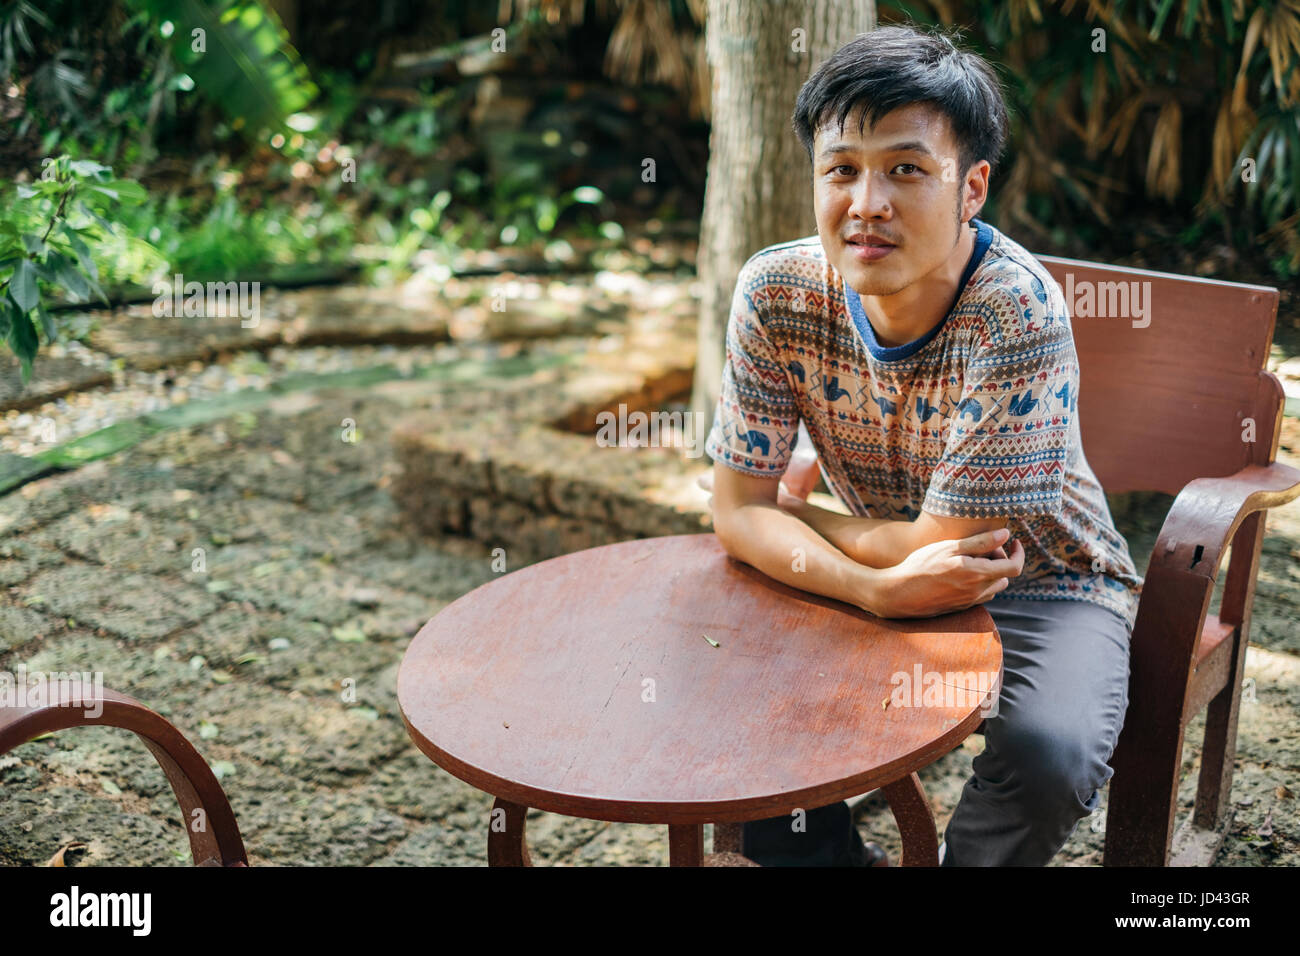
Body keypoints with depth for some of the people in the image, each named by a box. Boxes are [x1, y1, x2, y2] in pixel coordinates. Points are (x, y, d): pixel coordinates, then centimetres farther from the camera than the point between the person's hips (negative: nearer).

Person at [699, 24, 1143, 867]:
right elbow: (739, 512, -14)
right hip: (883, 574, 4)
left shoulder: (1019, 313, -29)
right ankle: (825, 857, 9)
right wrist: (878, 588, -30)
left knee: (1049, 754, -30)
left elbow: (945, 542, -24)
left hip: (1041, 585, -3)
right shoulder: (776, 293, -16)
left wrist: (799, 511, -10)